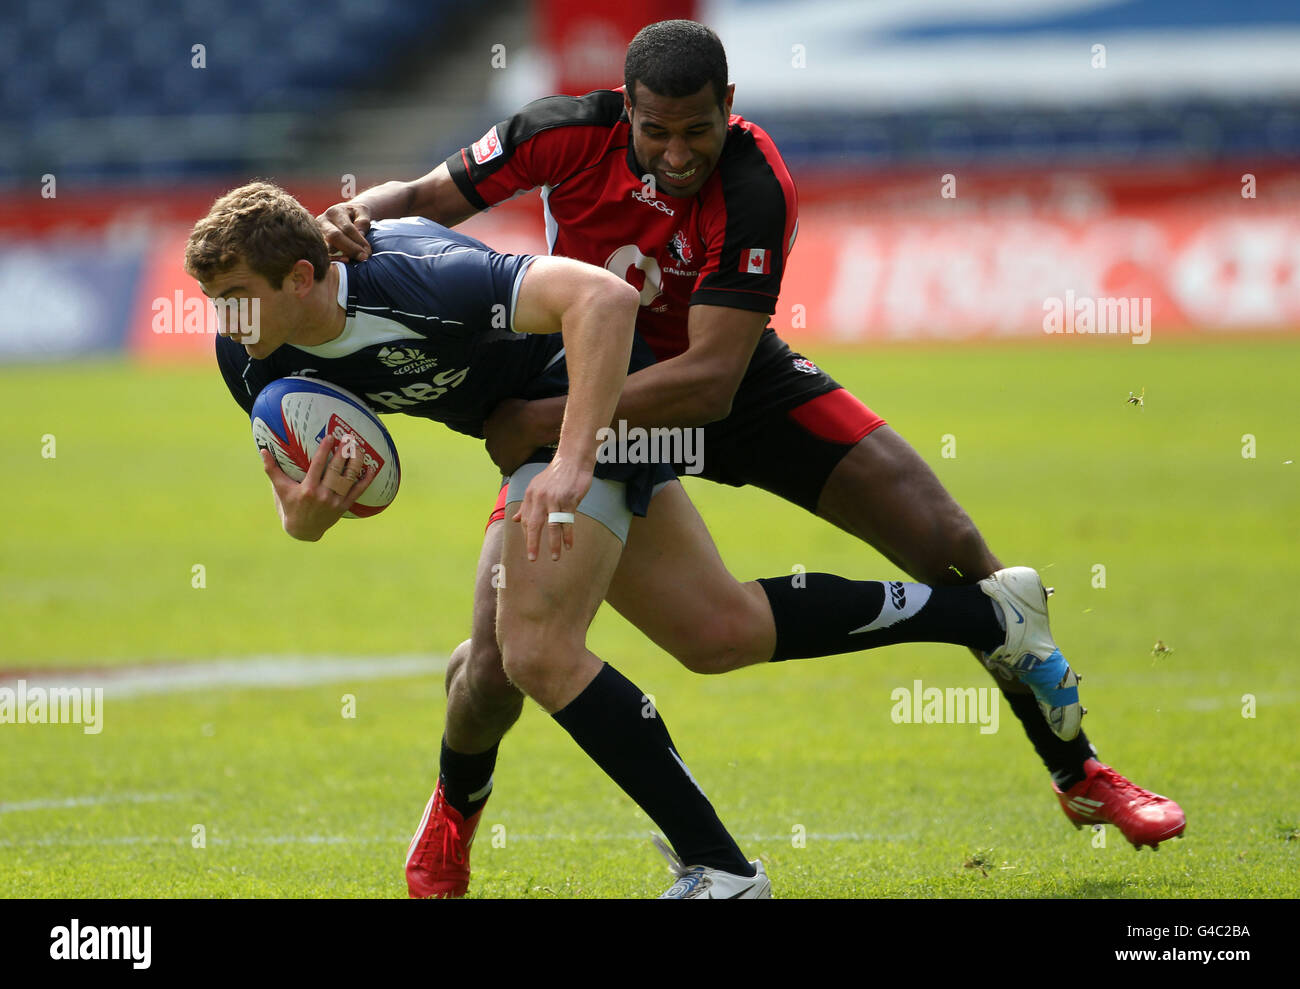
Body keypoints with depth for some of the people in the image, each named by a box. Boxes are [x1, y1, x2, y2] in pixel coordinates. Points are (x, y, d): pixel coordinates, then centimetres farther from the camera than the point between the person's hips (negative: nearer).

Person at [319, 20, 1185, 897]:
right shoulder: (570, 135, -24)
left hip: (737, 387, 0)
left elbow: (709, 382, -37)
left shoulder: (756, 190, -31)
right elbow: (427, 199, -11)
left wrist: (544, 420, -42)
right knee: (499, 662, -15)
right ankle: (456, 808, 23)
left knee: (949, 544, -9)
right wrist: (356, 219, -34)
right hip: (583, 390, 0)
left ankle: (1078, 773, 11)